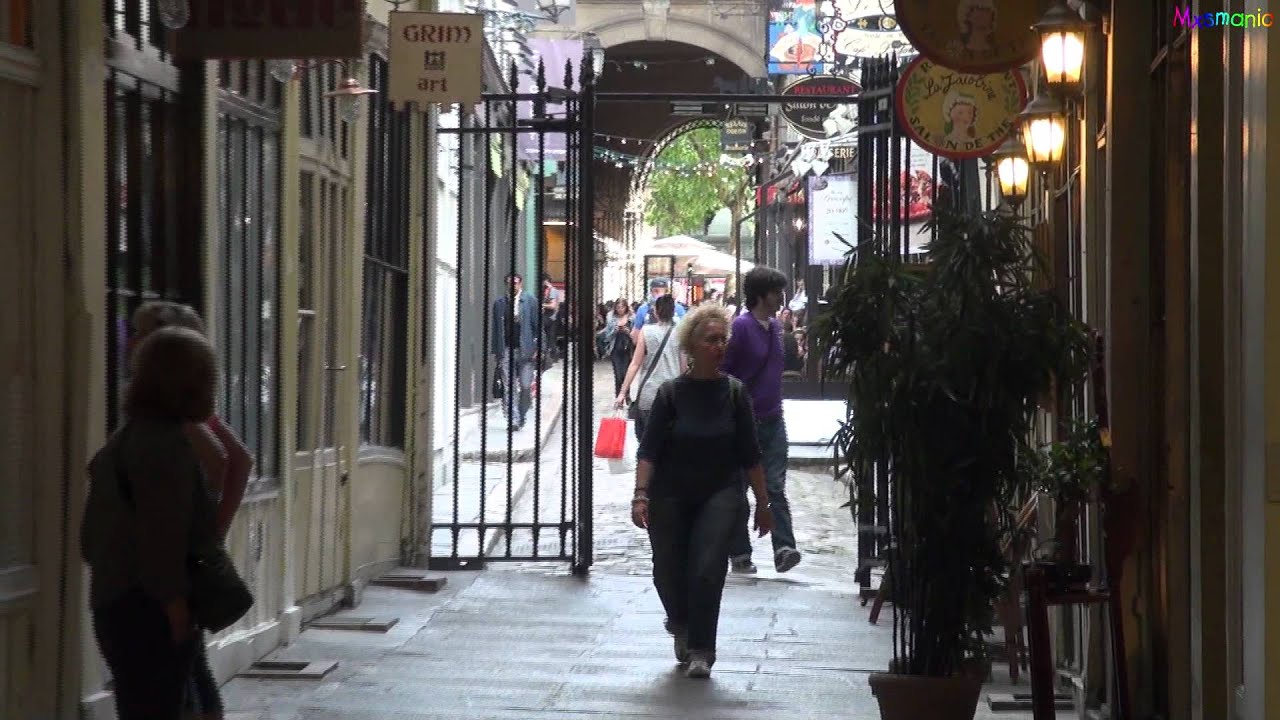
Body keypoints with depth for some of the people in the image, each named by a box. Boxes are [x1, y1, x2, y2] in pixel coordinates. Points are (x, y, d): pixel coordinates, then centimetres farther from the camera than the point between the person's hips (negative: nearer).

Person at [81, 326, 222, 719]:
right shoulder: (166, 444, -16)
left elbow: (93, 533, 19)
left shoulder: (125, 440, 15)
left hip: (118, 603, 10)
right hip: (150, 611, -10)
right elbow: (162, 536, -22)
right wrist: (175, 605, -18)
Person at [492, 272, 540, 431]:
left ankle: (521, 416, 19)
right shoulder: (499, 303, 7)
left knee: (525, 386, 0)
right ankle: (513, 419, -3)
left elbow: (537, 324, 3)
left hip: (524, 349, -1)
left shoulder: (530, 300, 3)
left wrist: (537, 347, -3)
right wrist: (495, 350, 5)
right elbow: (496, 328, 9)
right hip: (506, 350, 1)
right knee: (509, 387, -4)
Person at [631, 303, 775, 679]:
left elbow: (750, 454, 5)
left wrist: (762, 503, 7)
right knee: (668, 573, 7)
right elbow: (649, 450, -6)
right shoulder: (672, 393, -4)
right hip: (670, 496, 0)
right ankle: (682, 628, 39)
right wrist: (641, 495, -17)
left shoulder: (734, 392, -1)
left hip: (720, 494, 0)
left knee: (707, 569, -16)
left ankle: (700, 651, -7)